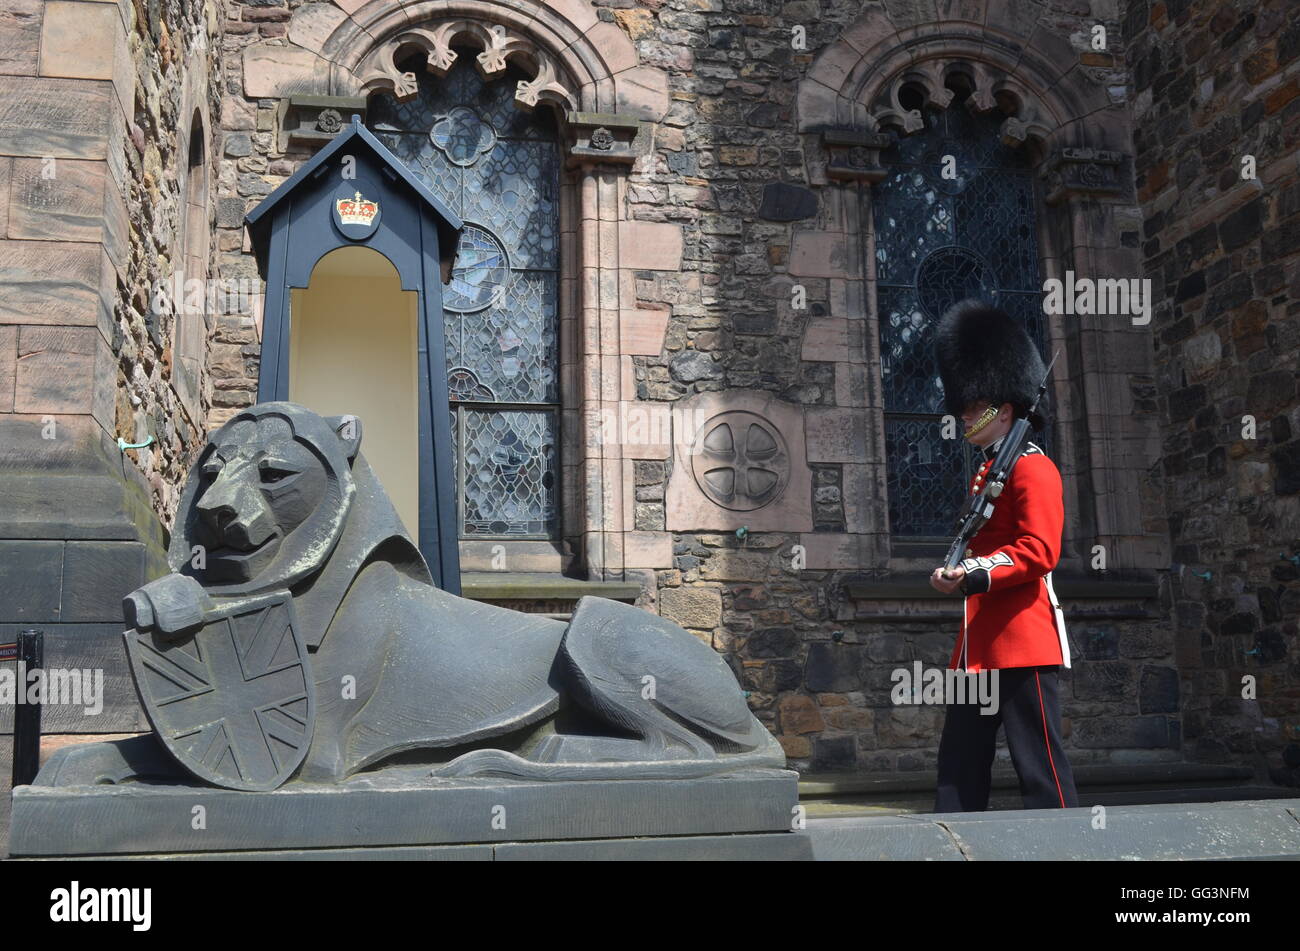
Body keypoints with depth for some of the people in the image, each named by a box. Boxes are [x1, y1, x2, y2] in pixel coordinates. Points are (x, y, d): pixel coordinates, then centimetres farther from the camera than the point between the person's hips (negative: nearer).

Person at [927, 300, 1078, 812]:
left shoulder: (1033, 468, -7)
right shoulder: (983, 473, 20)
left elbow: (1038, 551, -18)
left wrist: (974, 576, -26)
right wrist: (956, 573, 6)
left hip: (1021, 639, -9)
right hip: (978, 642, 9)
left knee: (1039, 766, -4)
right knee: (960, 767, 9)